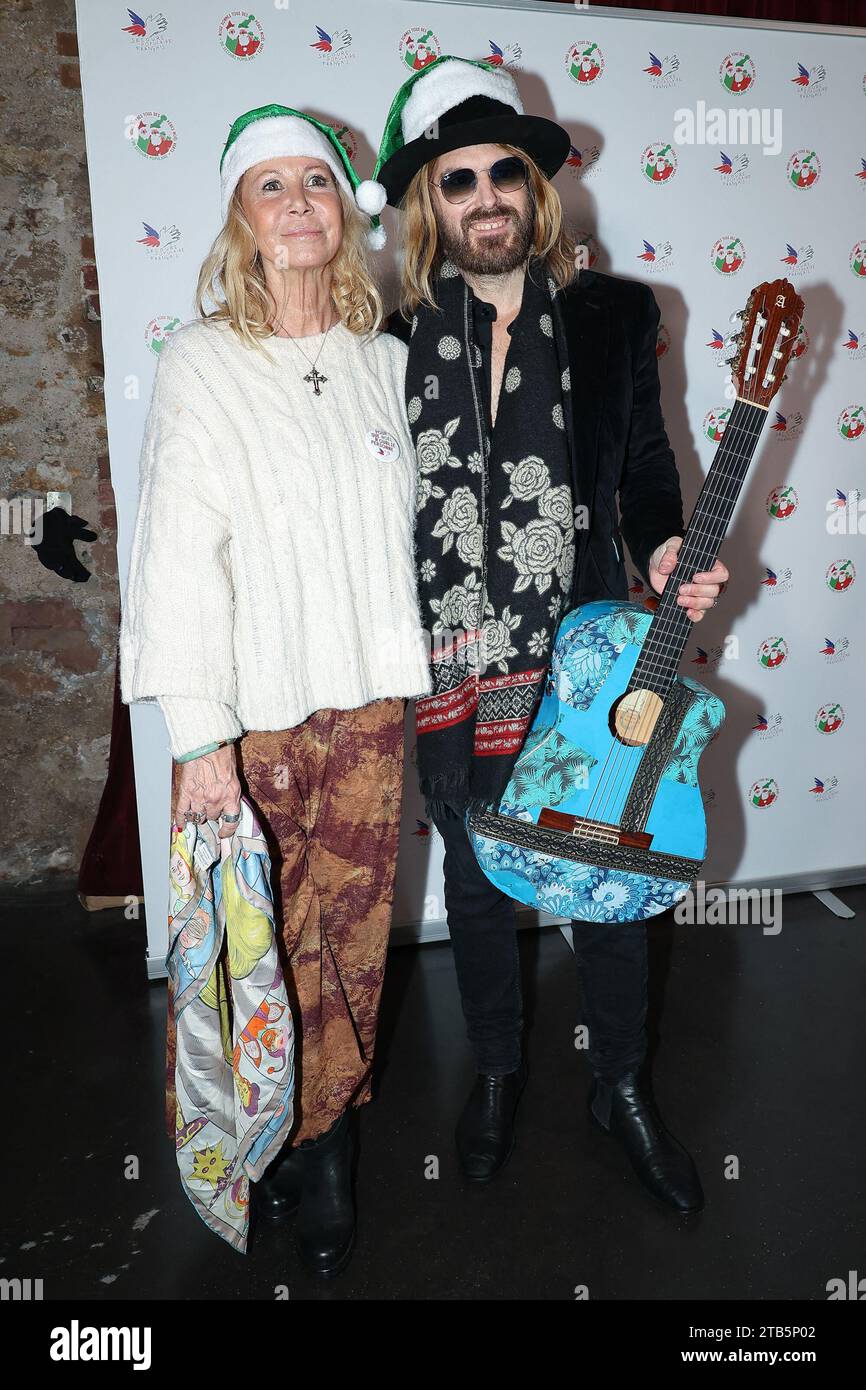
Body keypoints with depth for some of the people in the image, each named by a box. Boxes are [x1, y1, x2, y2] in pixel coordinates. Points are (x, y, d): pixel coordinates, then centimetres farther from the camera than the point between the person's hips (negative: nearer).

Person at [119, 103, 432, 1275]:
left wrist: (411, 672, 13)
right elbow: (178, 554, -10)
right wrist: (198, 738, -16)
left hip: (369, 702, 4)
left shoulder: (383, 358, 9)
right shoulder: (202, 362, -4)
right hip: (254, 712, -3)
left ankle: (324, 1139, 32)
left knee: (352, 932, 11)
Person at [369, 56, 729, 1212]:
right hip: (450, 675, 0)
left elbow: (644, 463, 9)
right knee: (478, 883, 16)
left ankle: (621, 1086, 36)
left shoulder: (614, 314, 3)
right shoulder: (396, 340, 0)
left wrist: (664, 548, -10)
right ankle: (498, 1070, 41)